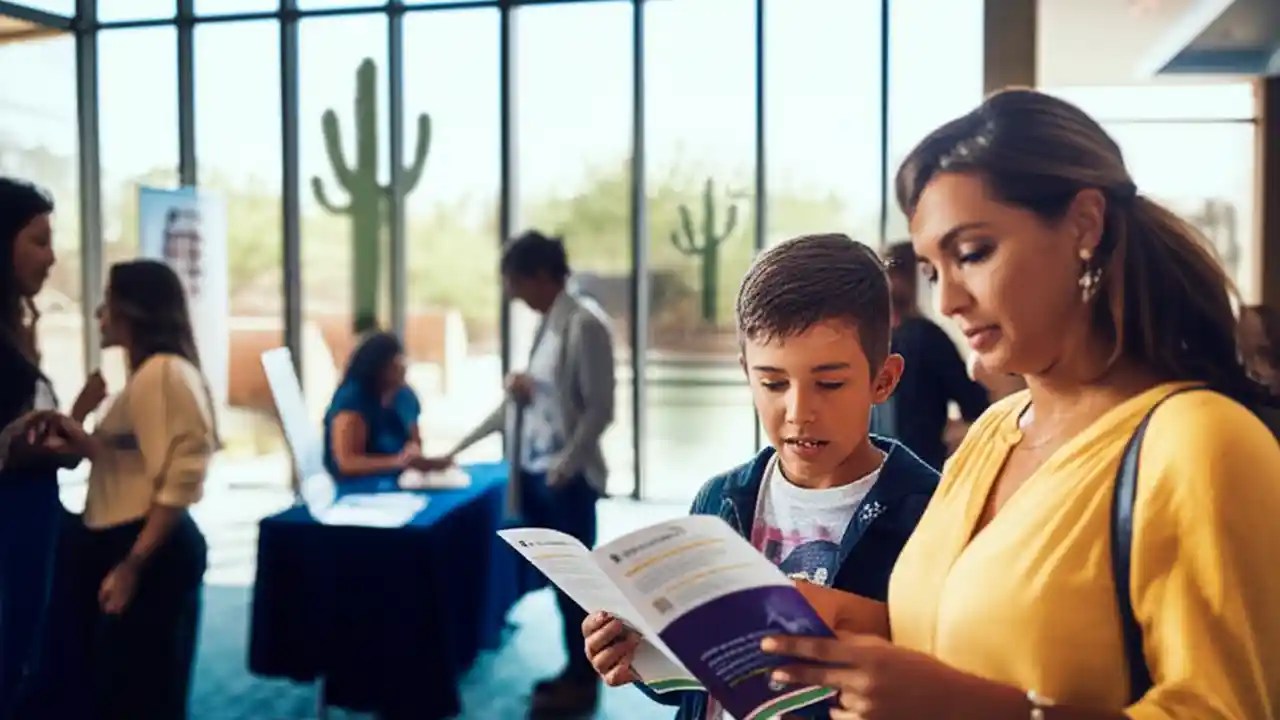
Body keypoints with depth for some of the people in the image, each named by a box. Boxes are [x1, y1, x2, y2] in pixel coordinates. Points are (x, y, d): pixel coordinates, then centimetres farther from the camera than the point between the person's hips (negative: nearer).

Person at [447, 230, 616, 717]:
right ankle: (575, 671, 28)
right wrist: (458, 449, 18)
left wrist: (564, 468, -16)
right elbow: (520, 401, 18)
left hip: (569, 476, -8)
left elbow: (600, 409, -17)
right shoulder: (548, 324, 11)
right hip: (536, 470, 8)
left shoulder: (584, 323, -15)